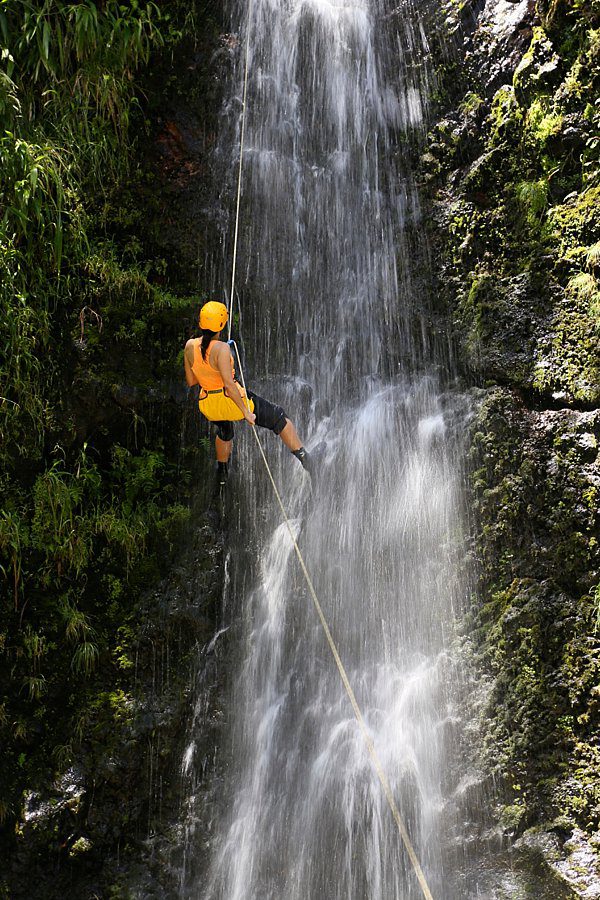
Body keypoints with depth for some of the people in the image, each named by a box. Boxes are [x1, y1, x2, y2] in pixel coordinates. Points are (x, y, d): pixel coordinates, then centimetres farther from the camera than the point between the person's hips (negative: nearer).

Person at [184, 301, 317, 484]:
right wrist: (246, 412, -23)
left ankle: (222, 472, 59)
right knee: (279, 417, 13)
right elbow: (228, 384, -28)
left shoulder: (190, 346, -6)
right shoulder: (221, 348, -24)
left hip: (207, 406, 7)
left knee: (224, 431, 40)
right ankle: (303, 457, 15)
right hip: (231, 401, -6)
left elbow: (190, 381, 3)